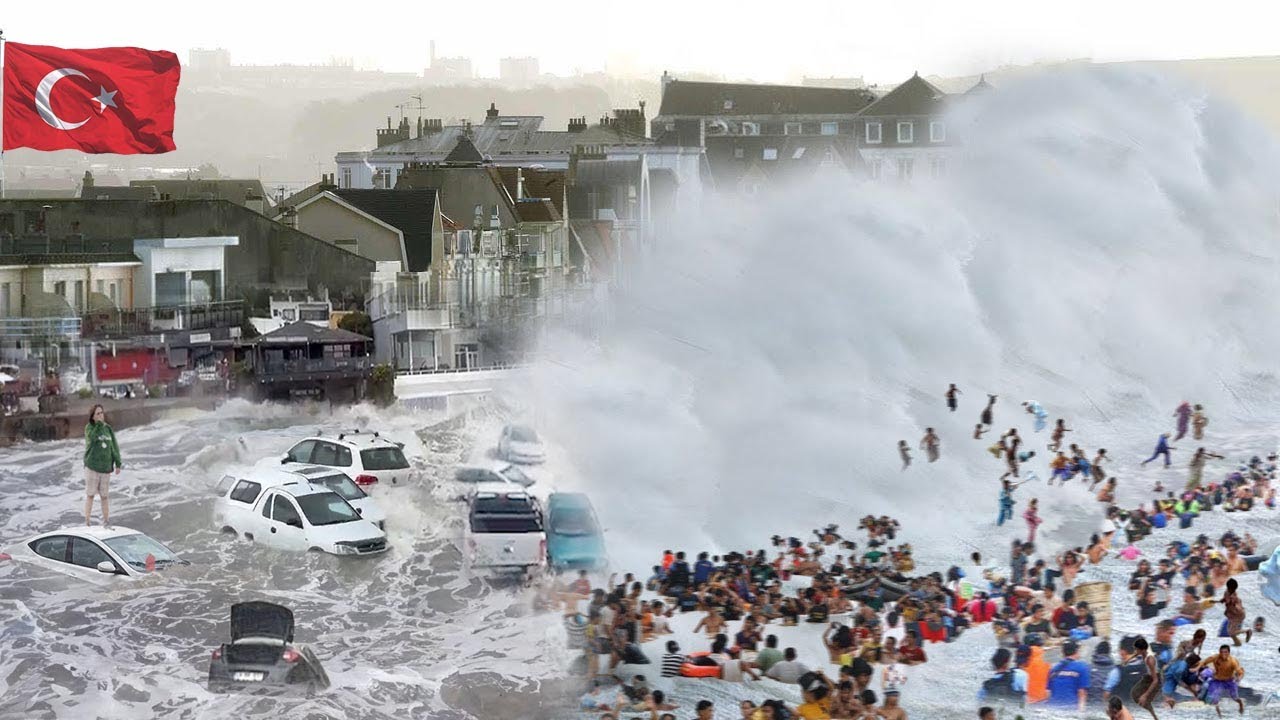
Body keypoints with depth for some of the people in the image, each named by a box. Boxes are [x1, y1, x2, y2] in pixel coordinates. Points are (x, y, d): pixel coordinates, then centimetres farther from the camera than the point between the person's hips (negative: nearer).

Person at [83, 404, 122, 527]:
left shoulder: (108, 429, 6)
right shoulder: (89, 427, -5)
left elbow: (114, 446, 10)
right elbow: (93, 437, -26)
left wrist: (118, 464, 6)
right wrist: (99, 424, -25)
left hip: (106, 467, 3)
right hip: (92, 465, -3)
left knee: (104, 495, 8)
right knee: (90, 494, 1)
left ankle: (106, 521, 18)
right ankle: (87, 522, 5)